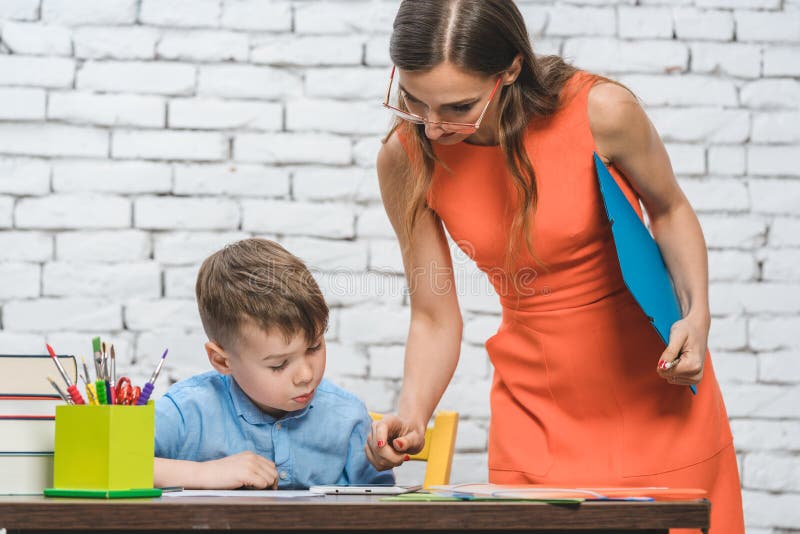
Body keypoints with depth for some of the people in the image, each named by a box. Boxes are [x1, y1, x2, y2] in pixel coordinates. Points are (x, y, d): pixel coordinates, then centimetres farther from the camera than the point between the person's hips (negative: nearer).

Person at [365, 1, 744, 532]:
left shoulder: (600, 111, -21)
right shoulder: (406, 158, -13)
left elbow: (669, 210, -1)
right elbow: (434, 319, -6)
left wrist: (697, 314, -16)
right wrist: (411, 416, -23)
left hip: (654, 396, -2)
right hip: (536, 412, 2)